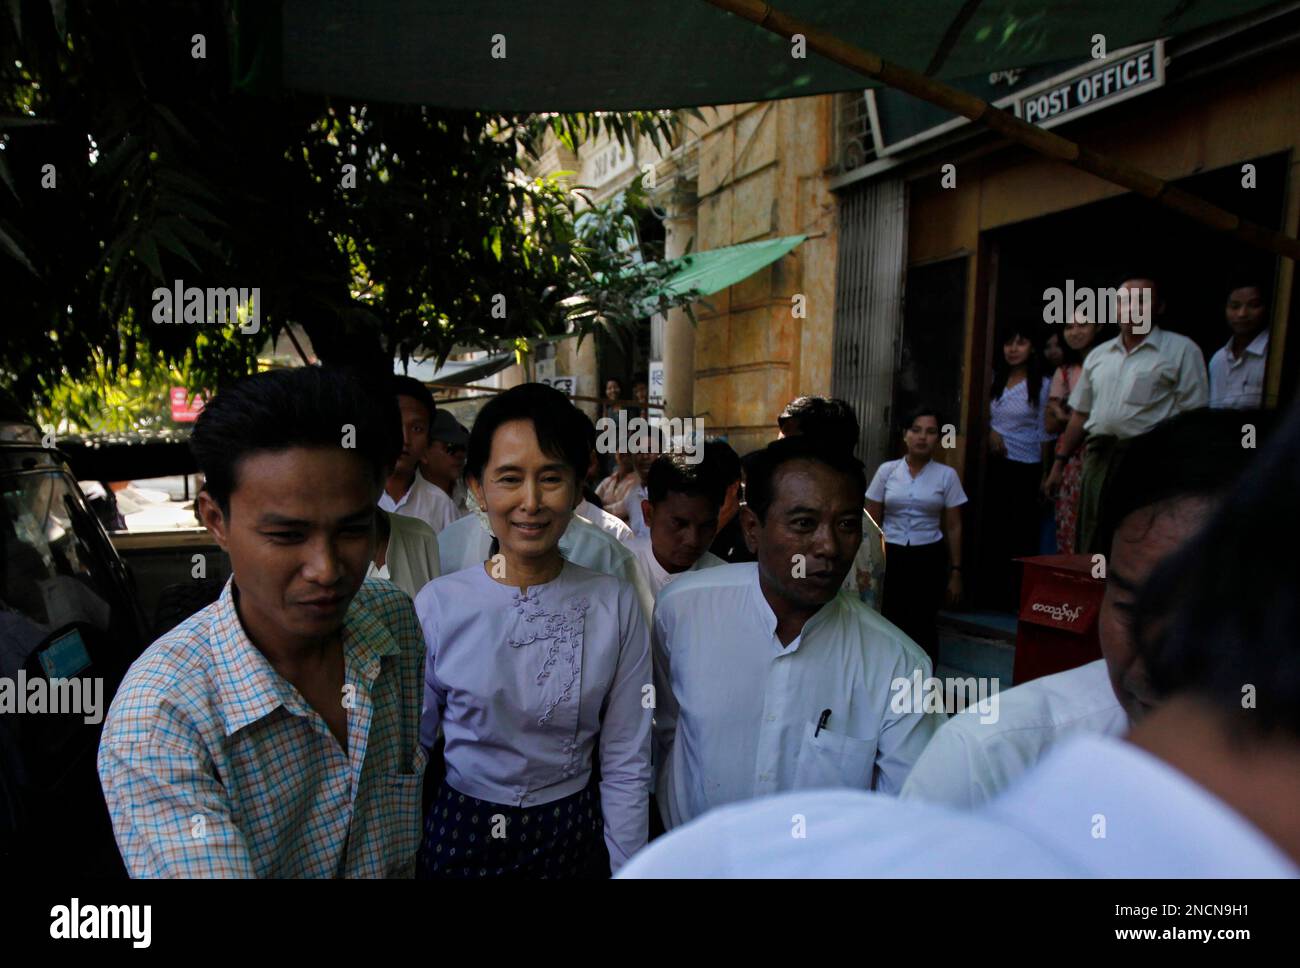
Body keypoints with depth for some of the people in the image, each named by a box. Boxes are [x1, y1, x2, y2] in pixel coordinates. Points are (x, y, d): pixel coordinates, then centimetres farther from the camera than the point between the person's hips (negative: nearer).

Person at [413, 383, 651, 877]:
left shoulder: (616, 605, -13)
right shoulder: (437, 604, -13)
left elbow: (627, 765, -6)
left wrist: (625, 867, -4)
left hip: (573, 836, 0)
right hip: (459, 834, 0)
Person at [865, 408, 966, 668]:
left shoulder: (947, 475, 1)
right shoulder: (887, 471, 2)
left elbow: (953, 528, 4)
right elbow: (871, 522, 5)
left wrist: (955, 572, 2)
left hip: (928, 558, 0)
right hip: (890, 556, 0)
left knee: (924, 626, 4)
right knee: (890, 624, 2)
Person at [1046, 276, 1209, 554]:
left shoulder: (1181, 350, 3)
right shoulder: (1098, 355, 18)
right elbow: (1081, 414, 21)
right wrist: (1059, 463, 16)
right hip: (1098, 456, 5)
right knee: (1090, 548, 7)